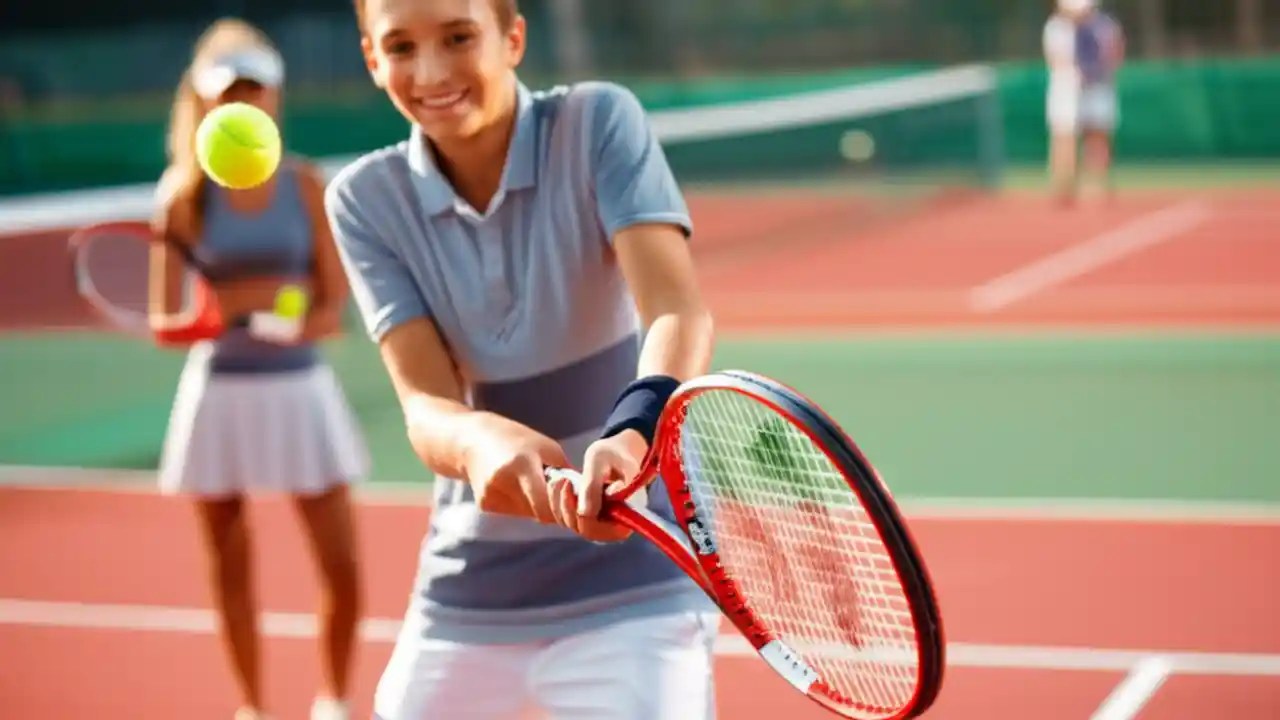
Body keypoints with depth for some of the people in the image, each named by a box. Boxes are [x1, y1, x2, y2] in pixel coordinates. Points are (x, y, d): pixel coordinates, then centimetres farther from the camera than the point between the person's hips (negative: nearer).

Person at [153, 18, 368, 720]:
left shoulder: (304, 184, -1)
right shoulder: (185, 193, -4)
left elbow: (334, 300, -1)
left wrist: (314, 319, -22)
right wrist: (253, 297, -23)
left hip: (297, 386, 1)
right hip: (219, 390, 0)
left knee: (342, 567, -1)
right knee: (231, 568, 8)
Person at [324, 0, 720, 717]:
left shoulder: (598, 124, -12)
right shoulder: (367, 200, -5)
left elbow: (679, 309, -26)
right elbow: (426, 404, -15)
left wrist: (634, 433, -48)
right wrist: (482, 439, -40)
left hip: (632, 588, -3)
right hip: (466, 598, 3)